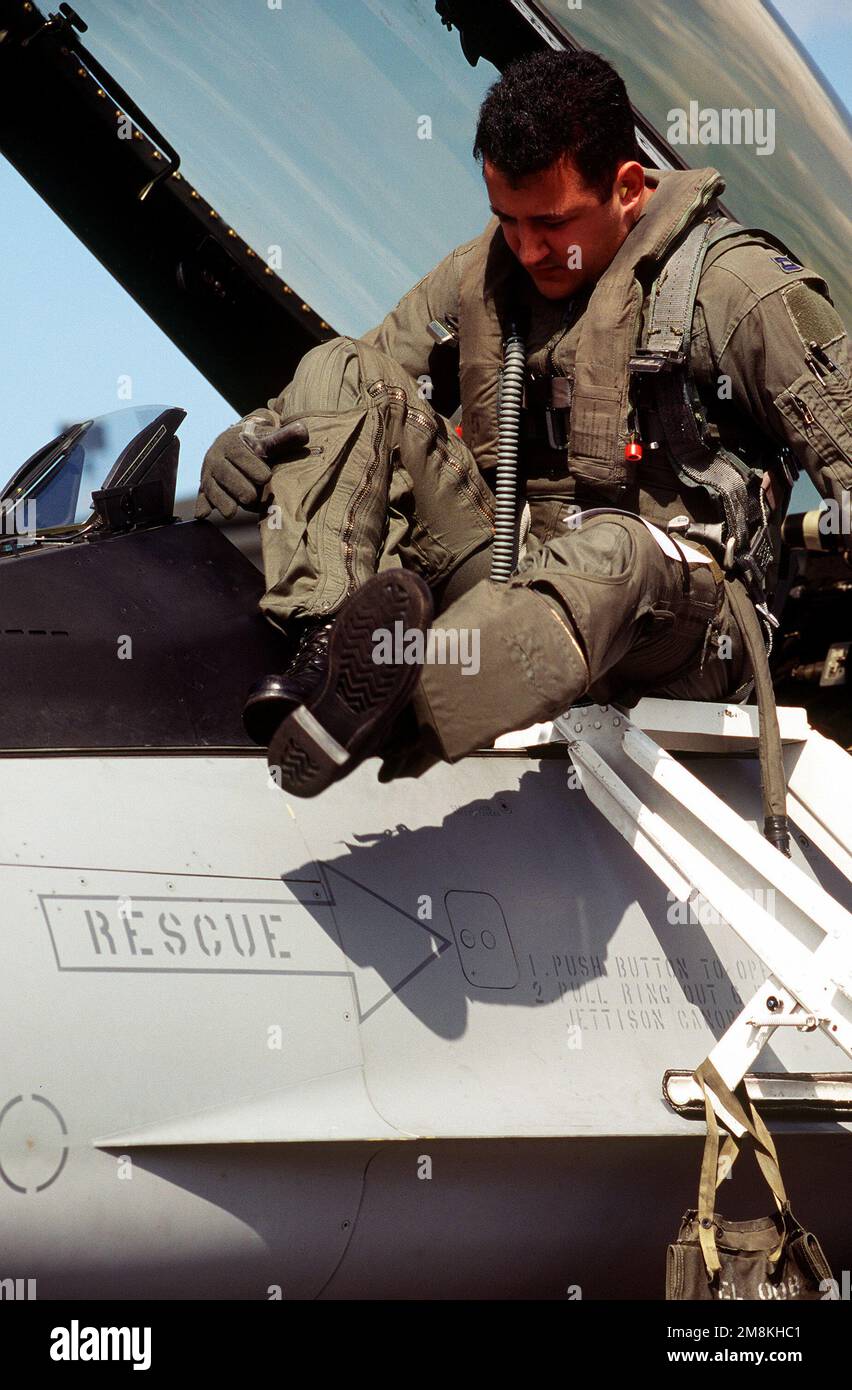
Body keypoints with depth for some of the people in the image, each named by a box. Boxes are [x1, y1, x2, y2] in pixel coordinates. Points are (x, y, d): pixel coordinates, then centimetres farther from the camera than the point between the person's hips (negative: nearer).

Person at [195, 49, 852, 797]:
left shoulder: (737, 285, -4)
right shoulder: (482, 274, 12)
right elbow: (367, 372, 18)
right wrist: (256, 435, -4)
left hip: (680, 617, -5)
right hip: (501, 569, 5)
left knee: (611, 550, -42)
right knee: (336, 376, -6)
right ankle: (330, 637, -32)